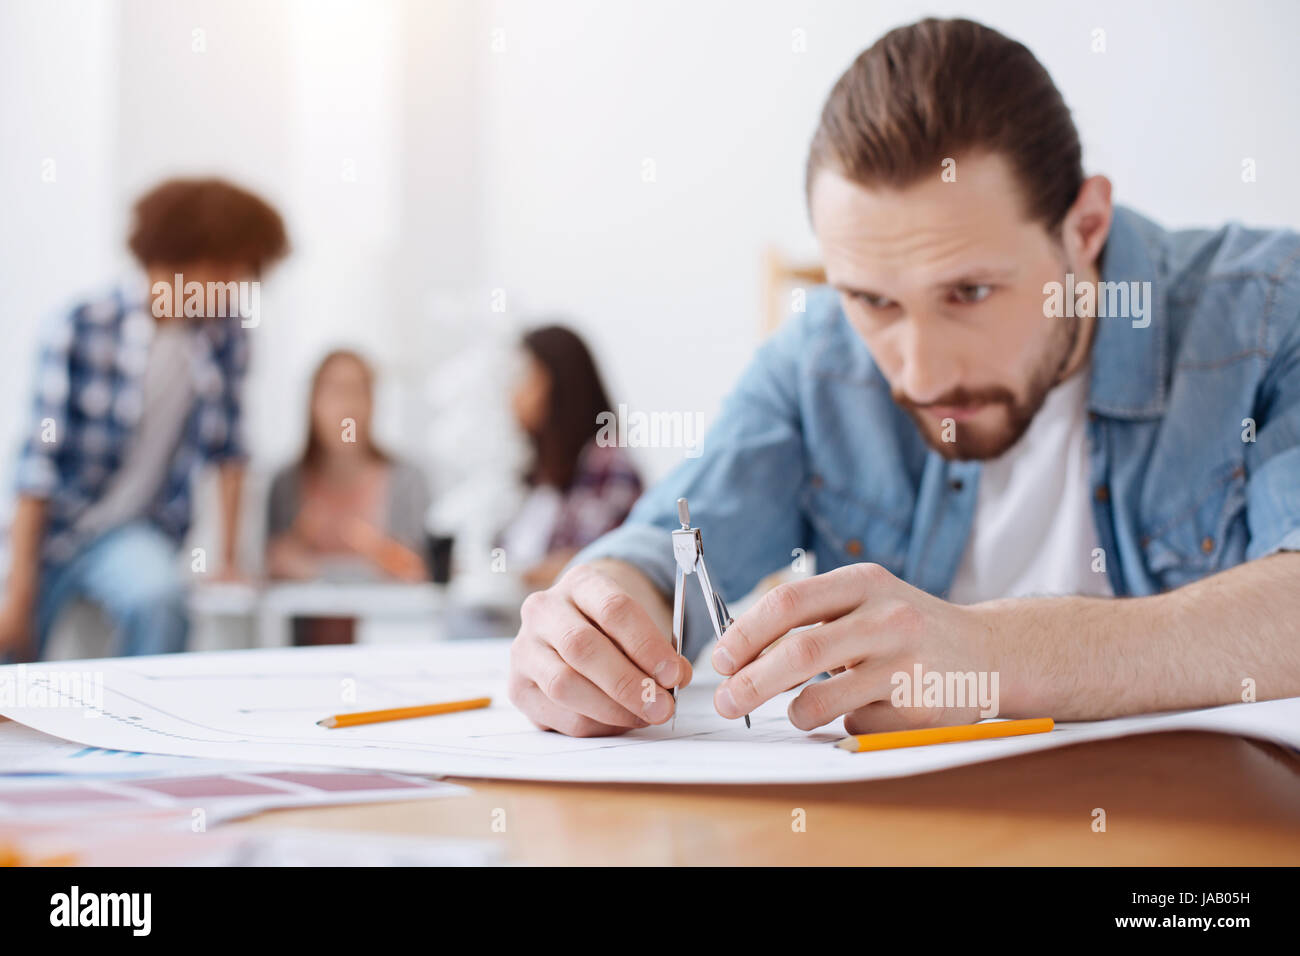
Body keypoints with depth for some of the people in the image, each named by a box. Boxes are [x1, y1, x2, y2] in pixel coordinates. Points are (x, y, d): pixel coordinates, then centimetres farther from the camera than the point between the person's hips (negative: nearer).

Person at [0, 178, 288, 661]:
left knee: (161, 602, -31)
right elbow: (39, 459, -15)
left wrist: (228, 555, 8)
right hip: (54, 527, -2)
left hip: (136, 535, 2)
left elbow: (227, 448, 6)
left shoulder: (225, 336, -5)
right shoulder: (82, 330, -16)